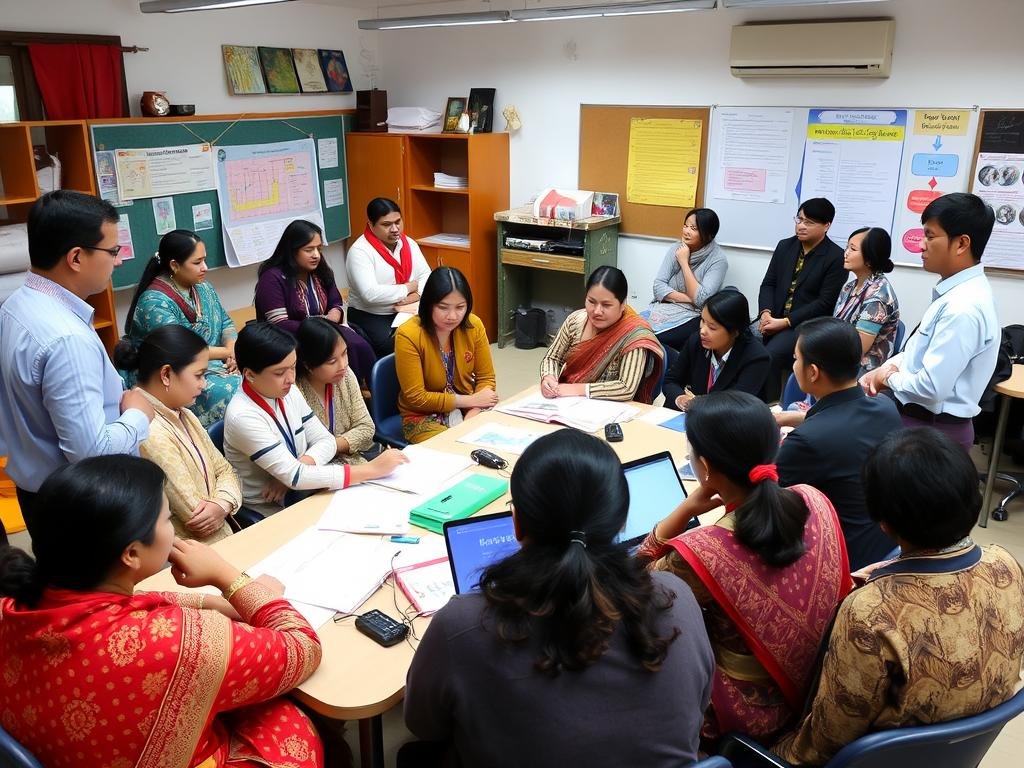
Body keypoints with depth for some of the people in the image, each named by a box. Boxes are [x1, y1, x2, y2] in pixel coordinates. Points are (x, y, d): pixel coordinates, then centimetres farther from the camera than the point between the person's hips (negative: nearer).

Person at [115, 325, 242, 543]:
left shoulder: (182, 414, 7)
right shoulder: (149, 434, -23)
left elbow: (224, 470, 8)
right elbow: (196, 518, -20)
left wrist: (222, 504, -11)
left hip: (221, 538, 8)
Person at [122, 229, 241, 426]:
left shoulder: (202, 287, 9)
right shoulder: (155, 302, -17)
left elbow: (225, 322, 15)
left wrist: (233, 349, -6)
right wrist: (228, 352, -14)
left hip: (212, 365, 8)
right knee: (232, 391, -29)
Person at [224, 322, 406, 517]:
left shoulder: (289, 392, -1)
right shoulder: (243, 416, -23)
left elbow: (326, 441, 2)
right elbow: (294, 477, -26)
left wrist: (299, 466, -20)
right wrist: (371, 470, -28)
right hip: (268, 511, -6)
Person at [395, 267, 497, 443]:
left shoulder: (474, 325, -8)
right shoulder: (407, 335, -20)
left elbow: (486, 378, 1)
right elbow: (415, 397, -16)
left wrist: (473, 414, -17)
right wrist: (469, 400, -17)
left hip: (467, 409, 4)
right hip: (423, 416, -4)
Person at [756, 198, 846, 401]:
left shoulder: (836, 258, -4)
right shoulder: (785, 246, 14)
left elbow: (825, 303, -9)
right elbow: (768, 284, 12)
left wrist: (784, 322, -15)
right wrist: (766, 313, -9)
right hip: (773, 319, 5)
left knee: (769, 356, -30)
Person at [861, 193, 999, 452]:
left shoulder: (963, 309, -25)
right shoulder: (955, 291, 4)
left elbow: (930, 387, -27)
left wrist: (889, 378, -9)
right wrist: (884, 369, 0)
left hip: (932, 432, -8)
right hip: (918, 417, 8)